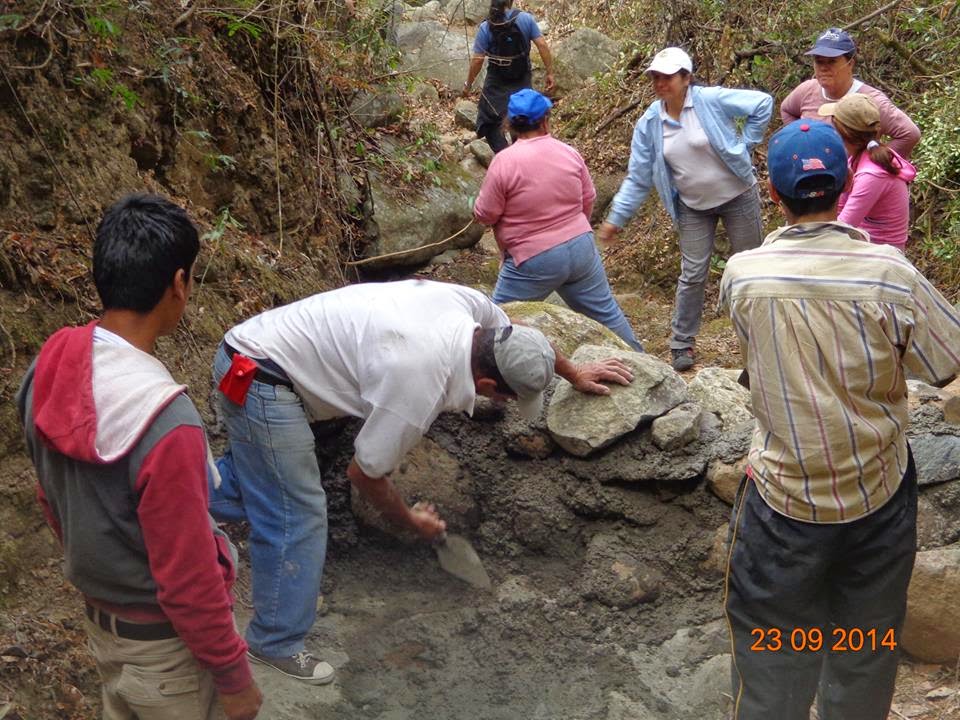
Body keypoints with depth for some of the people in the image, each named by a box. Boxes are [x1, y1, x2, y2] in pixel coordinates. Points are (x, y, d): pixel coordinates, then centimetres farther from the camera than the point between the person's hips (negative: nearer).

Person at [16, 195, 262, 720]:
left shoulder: (50, 369, -11)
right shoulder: (165, 423, -35)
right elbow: (187, 579, -26)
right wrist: (234, 676, -11)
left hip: (98, 618, 7)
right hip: (164, 641, -7)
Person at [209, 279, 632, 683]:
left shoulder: (468, 303, -8)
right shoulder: (420, 387, -29)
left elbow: (523, 337, 17)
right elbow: (364, 474, -14)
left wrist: (574, 374, 29)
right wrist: (410, 521, 3)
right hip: (260, 382, -9)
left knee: (251, 482, 26)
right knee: (297, 519, -2)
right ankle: (275, 645, 12)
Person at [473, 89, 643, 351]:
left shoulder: (505, 162, -15)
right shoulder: (569, 153, 0)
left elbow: (485, 215, -8)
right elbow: (588, 200, 11)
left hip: (535, 261, -5)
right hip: (581, 248, 5)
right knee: (606, 312, 20)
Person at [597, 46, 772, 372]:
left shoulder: (711, 100, -19)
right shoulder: (649, 124, -8)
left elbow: (763, 103, -15)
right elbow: (638, 178, -4)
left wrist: (744, 145, -15)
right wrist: (616, 219, -8)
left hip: (738, 196, -2)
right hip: (694, 207, 2)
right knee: (692, 275, 3)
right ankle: (682, 342, 17)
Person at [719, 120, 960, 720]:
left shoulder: (743, 274, -14)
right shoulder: (889, 272, -19)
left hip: (784, 498, 0)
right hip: (879, 493, 1)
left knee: (773, 653, 17)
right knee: (867, 648, 22)